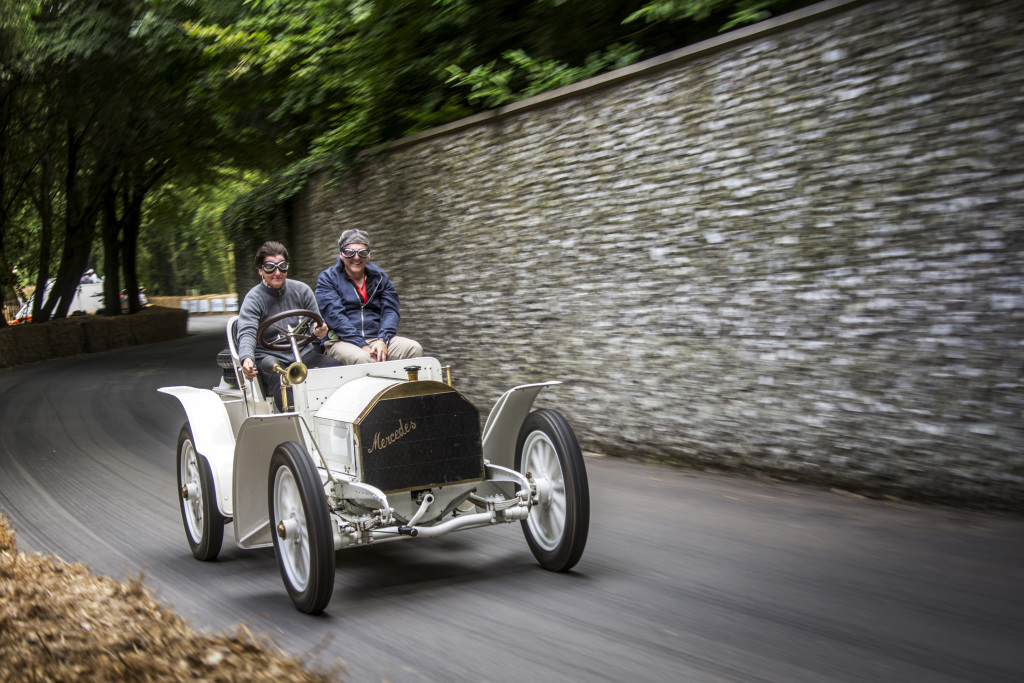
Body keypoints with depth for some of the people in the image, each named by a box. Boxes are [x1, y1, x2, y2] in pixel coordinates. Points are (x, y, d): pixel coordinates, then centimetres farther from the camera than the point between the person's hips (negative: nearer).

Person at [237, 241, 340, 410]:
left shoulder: (301, 290, 9)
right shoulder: (253, 299, -2)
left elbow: (316, 325, 13)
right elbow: (247, 333, -16)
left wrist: (319, 331, -15)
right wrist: (247, 359, -38)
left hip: (304, 353, 3)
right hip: (269, 357, -3)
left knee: (333, 365, -28)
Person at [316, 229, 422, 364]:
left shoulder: (380, 276, 18)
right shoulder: (328, 278, 5)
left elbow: (390, 311, 8)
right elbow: (334, 315, -8)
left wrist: (382, 340, -13)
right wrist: (363, 346, -19)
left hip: (377, 339, 4)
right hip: (342, 341, -4)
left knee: (414, 349, -22)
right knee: (362, 359, -38)